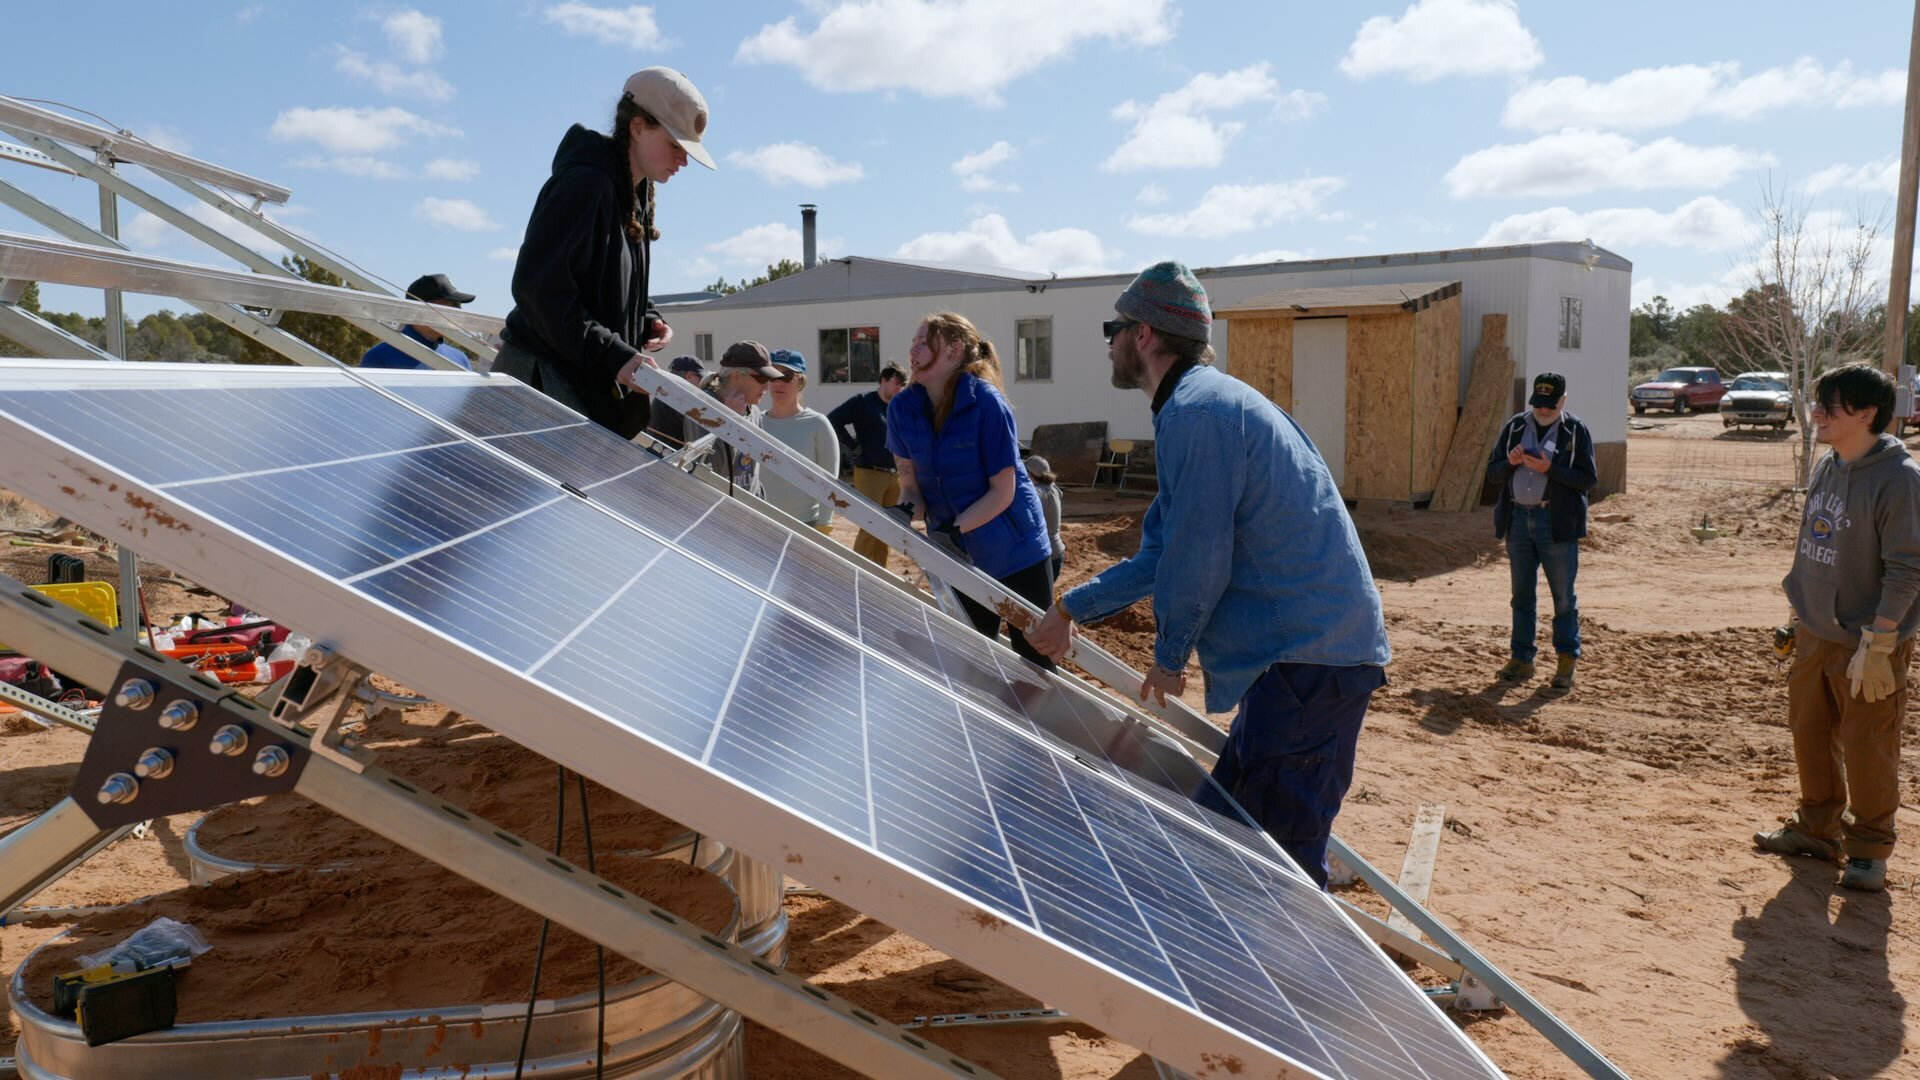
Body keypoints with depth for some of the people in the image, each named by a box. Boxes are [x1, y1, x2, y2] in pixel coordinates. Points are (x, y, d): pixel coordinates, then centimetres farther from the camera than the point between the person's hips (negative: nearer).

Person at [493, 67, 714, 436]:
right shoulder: (585, 183, -14)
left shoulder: (637, 197, 15)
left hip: (592, 388, 9)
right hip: (544, 377, -9)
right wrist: (613, 355, -24)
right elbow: (537, 287, -21)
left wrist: (646, 321, 3)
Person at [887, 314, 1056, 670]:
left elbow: (1003, 492, -17)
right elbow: (909, 477, 4)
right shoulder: (902, 408, -5)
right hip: (959, 558, 5)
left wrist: (953, 529, -26)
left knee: (1034, 658, 1)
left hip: (1015, 553, -5)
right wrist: (909, 508, -17)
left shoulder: (986, 403, -19)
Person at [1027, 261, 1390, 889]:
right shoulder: (1211, 401, 19)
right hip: (1310, 648, 11)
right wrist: (1073, 609, 16)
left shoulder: (1195, 413, -16)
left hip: (1307, 660, -11)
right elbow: (1161, 554, 19)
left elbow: (1196, 559, -17)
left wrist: (1169, 657, -1)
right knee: (1225, 822, 17)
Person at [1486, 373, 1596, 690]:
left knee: (1563, 596, 2)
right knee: (1522, 594, 10)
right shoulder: (1515, 426, 9)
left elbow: (1587, 477, -8)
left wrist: (1549, 468, -20)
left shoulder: (1576, 431, -1)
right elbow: (1492, 472, 8)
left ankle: (1566, 662, 11)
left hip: (1557, 522, -4)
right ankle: (1521, 660, 17)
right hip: (1518, 518, 4)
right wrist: (1510, 462, -13)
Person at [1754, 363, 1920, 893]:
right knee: (1810, 733, 16)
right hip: (1815, 633, 7)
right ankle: (1818, 828, 33)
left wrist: (1876, 644, -21)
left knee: (1866, 749, 4)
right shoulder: (1826, 466, 5)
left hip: (1867, 645, -7)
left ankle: (1869, 850, 21)